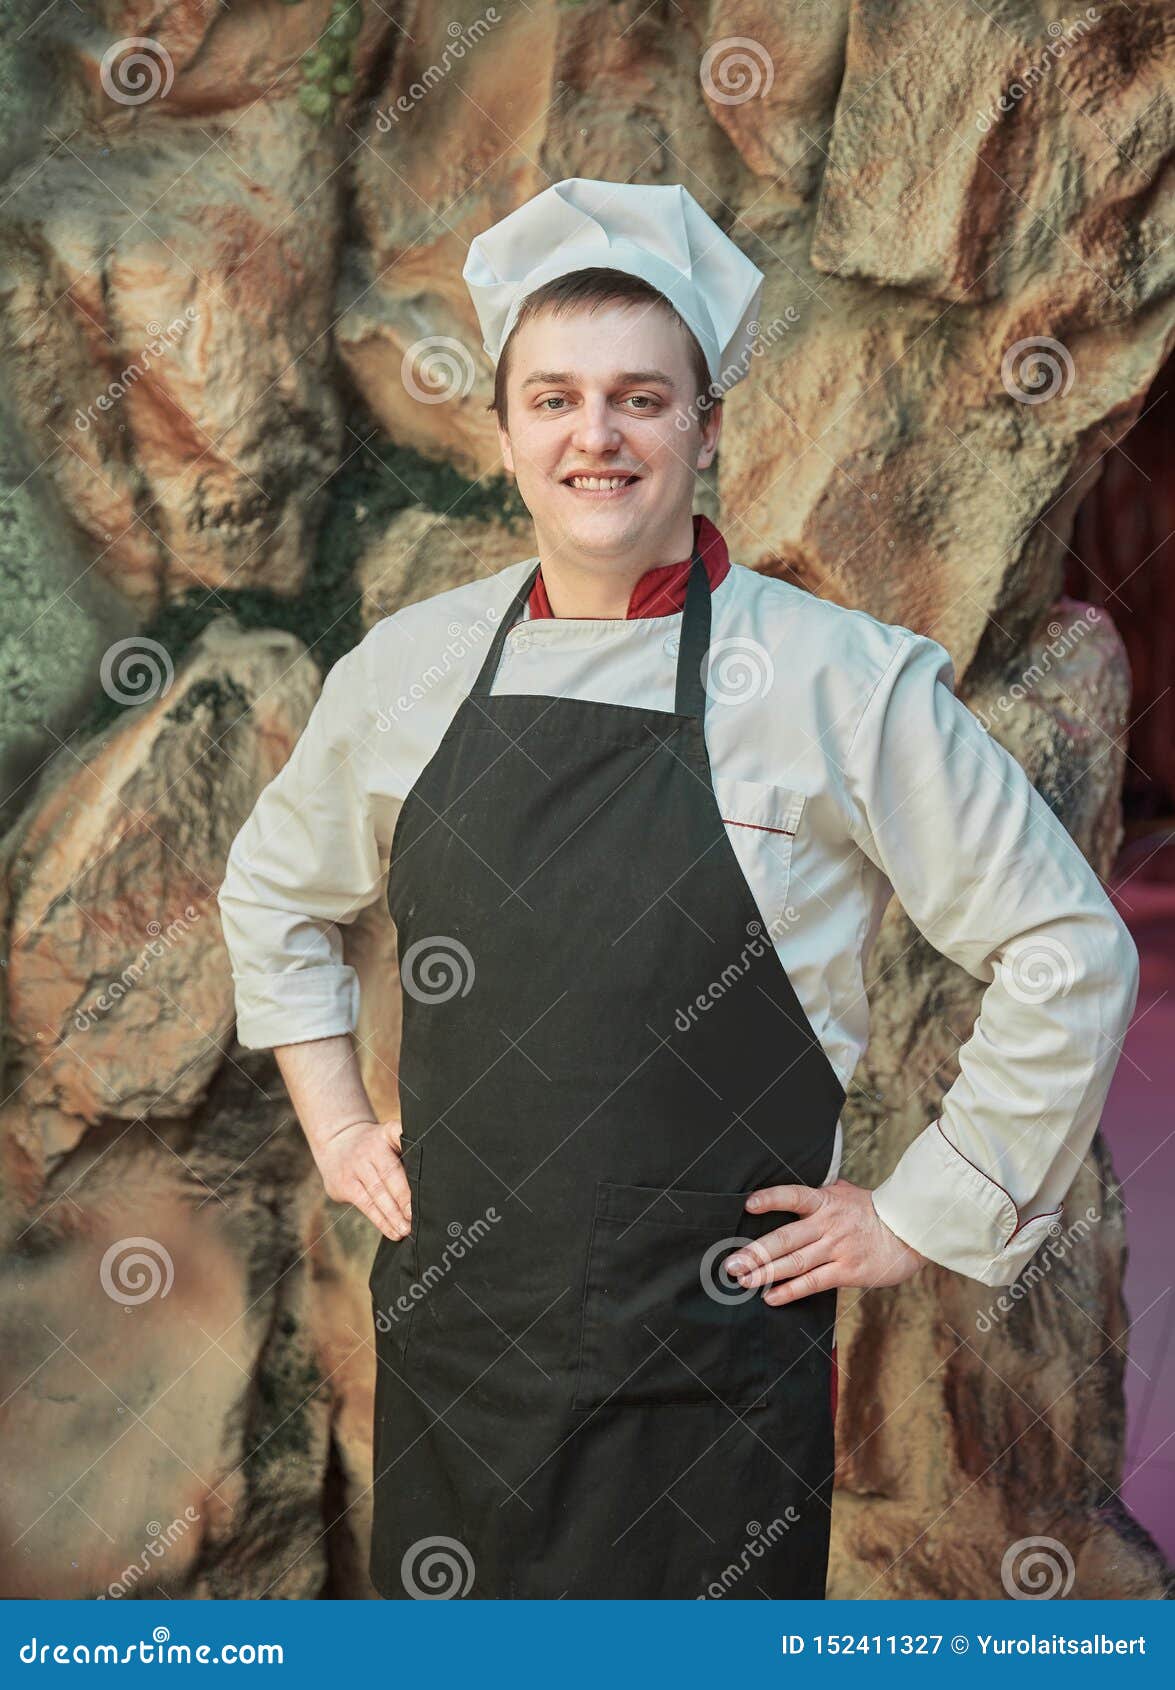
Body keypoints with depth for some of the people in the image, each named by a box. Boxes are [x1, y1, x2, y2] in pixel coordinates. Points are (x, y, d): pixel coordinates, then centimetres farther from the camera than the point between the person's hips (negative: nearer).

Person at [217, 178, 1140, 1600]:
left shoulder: (847, 684, -9)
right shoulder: (407, 667, 2)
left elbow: (1068, 960, -4)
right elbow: (273, 892, 20)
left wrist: (922, 1215, -4)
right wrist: (333, 1123, 12)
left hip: (712, 1366, -3)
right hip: (452, 1338, 4)